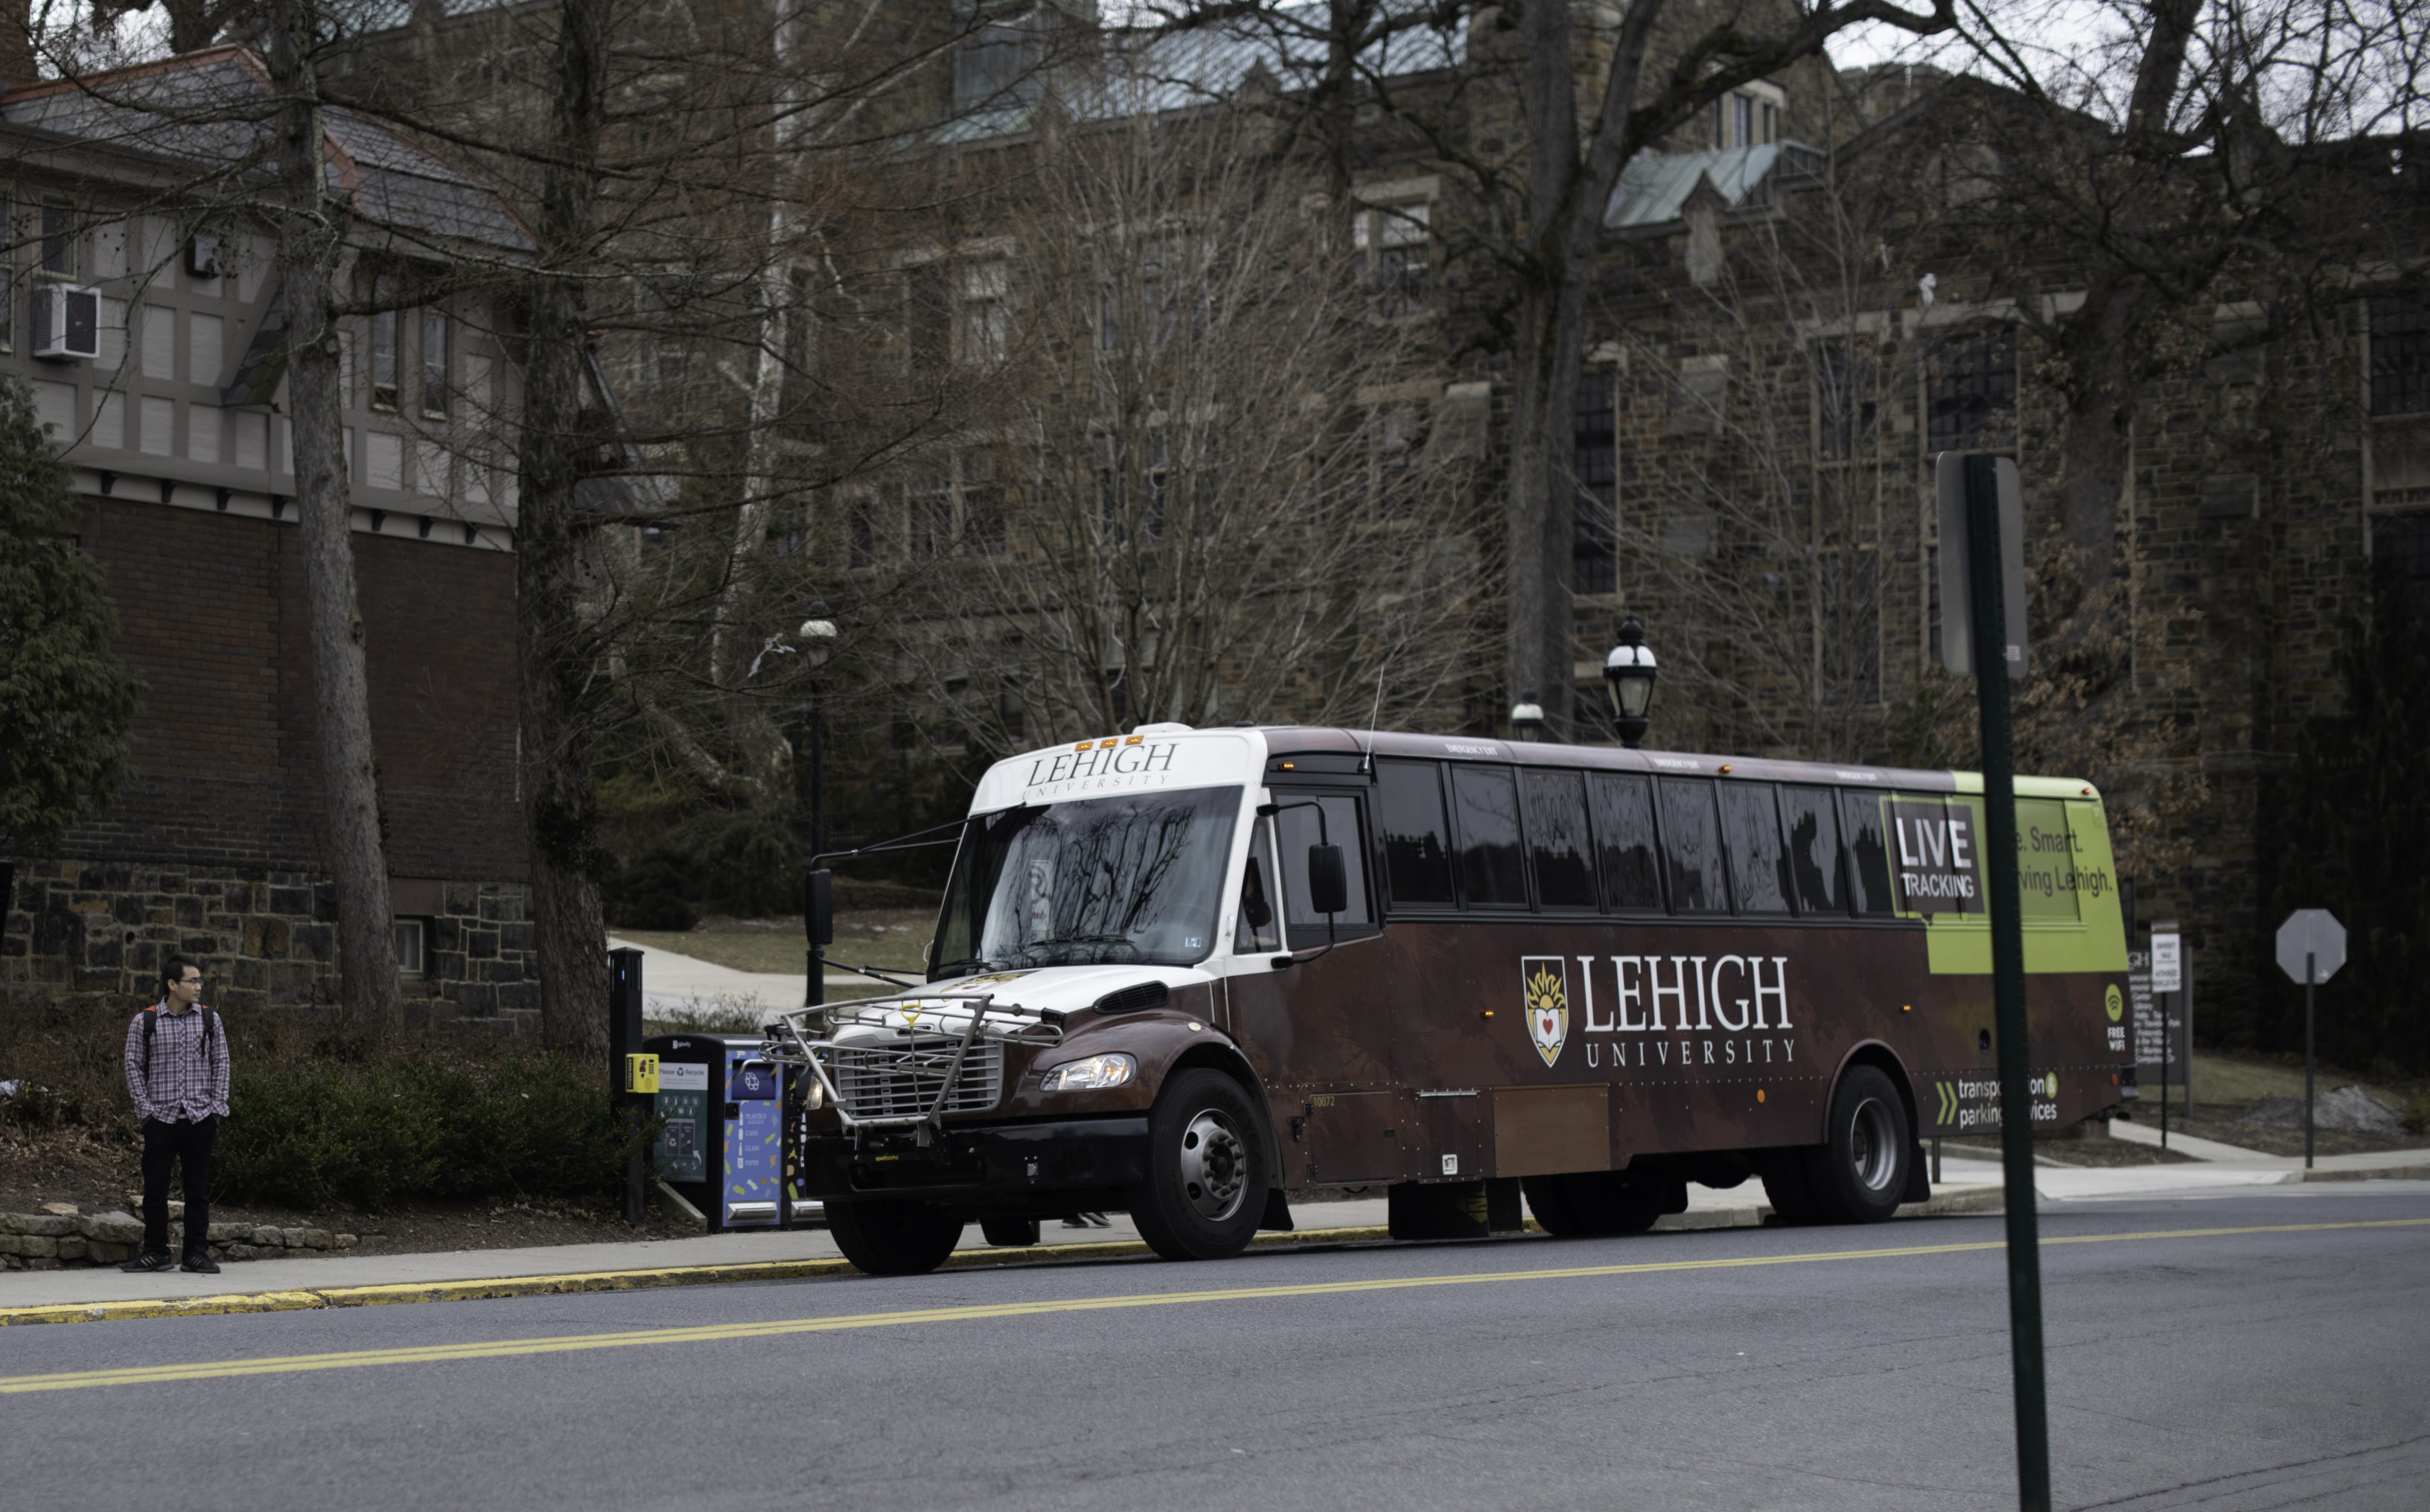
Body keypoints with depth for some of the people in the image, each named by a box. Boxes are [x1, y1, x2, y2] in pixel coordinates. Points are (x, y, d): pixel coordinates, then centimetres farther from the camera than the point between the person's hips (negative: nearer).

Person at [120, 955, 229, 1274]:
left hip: (200, 1117, 1)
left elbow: (220, 1064, 9)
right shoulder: (144, 1022, 0)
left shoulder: (210, 1020, 6)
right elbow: (134, 1066, 3)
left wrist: (216, 1107, 1)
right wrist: (146, 1108, -3)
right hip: (161, 1117, -1)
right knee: (155, 1187, 2)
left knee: (198, 1187, 3)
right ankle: (155, 1252, 11)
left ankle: (197, 1253, 10)